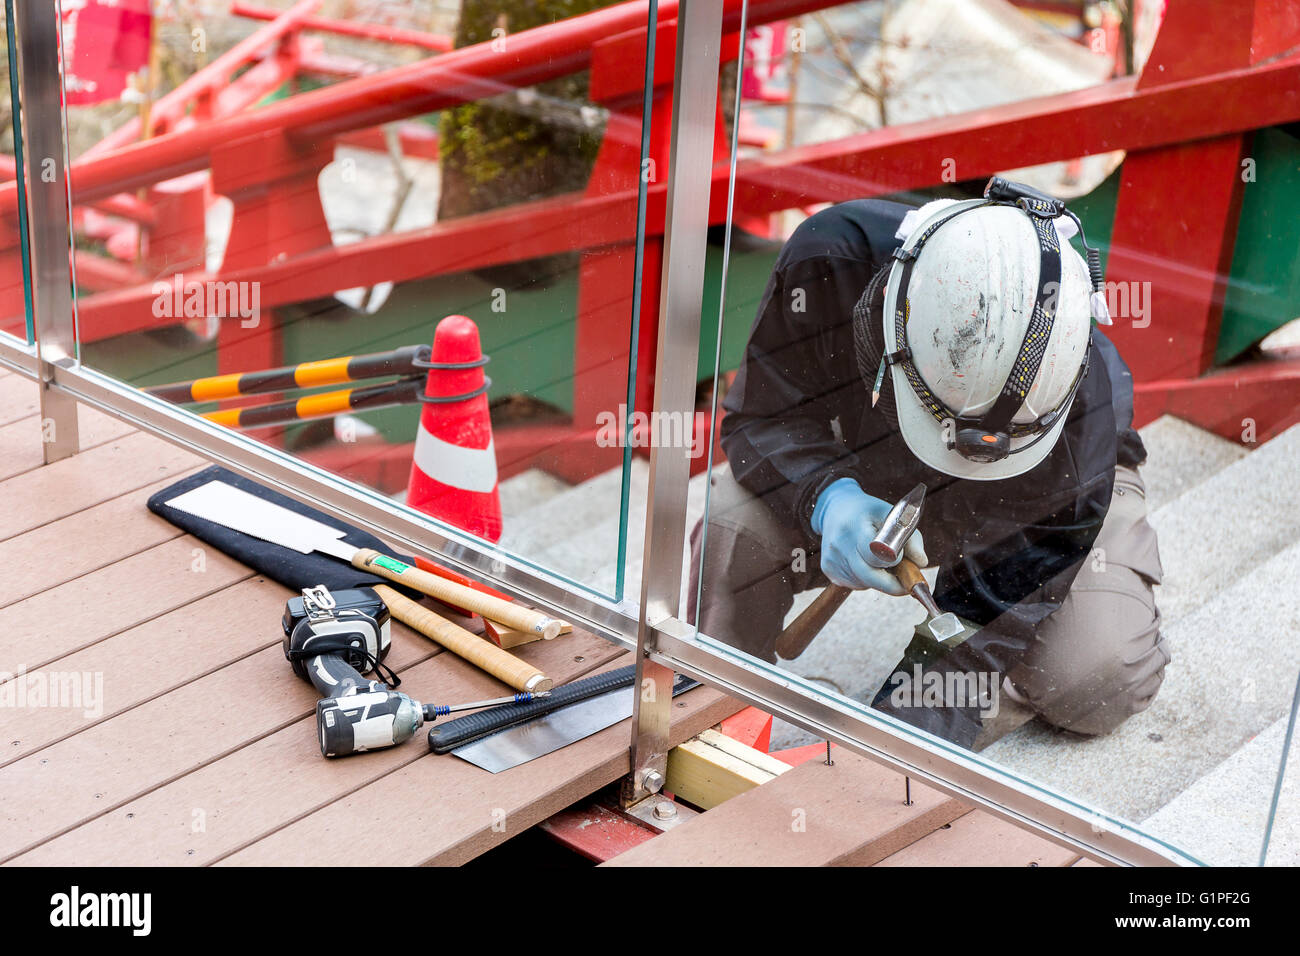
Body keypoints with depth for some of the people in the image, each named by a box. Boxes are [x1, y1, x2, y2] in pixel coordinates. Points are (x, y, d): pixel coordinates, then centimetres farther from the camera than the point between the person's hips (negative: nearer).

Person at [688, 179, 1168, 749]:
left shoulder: (1080, 387, -40)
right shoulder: (828, 259, -38)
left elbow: (1029, 569, -32)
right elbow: (761, 413, -24)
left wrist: (936, 694, -41)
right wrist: (826, 497, -46)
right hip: (872, 467, 1)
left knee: (1097, 682, -22)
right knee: (733, 528, -27)